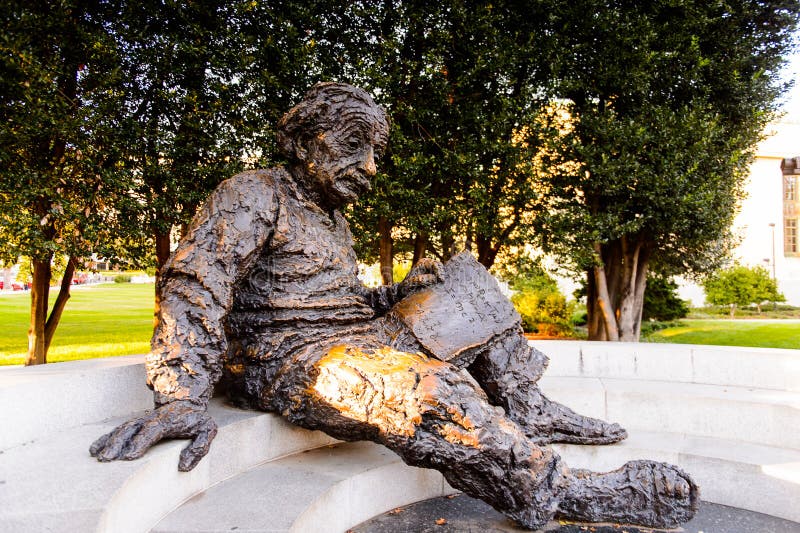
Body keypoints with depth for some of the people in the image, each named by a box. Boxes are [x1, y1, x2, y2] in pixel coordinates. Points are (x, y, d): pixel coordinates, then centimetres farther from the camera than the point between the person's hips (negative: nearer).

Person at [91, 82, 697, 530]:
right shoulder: (253, 195, -4)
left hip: (361, 340, 9)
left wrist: (400, 296, 0)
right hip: (288, 357, -9)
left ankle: (527, 413, -4)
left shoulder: (333, 221, 24)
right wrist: (185, 394, -30)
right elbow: (196, 281, -18)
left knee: (465, 286, 2)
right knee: (426, 392, -34)